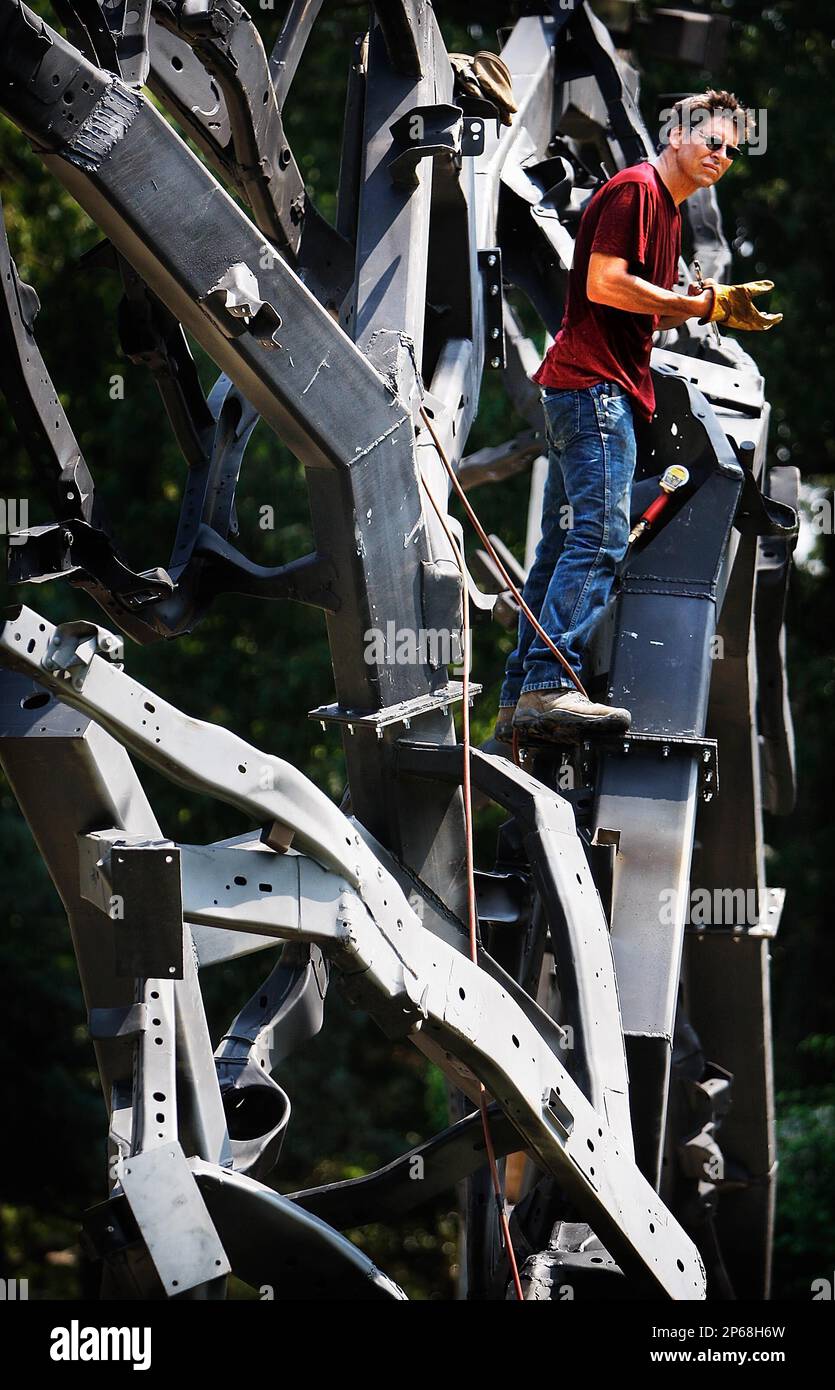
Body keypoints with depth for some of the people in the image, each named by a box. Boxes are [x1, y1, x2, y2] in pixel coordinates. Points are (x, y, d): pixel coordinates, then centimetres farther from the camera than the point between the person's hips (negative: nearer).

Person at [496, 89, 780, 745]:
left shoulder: (668, 210, 23)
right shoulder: (636, 188, -7)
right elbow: (604, 284, -18)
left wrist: (703, 304, 9)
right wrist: (703, 305, -14)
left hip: (592, 390, 11)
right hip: (595, 384, -11)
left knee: (563, 546, 8)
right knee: (600, 537, -17)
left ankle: (520, 701, 8)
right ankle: (549, 686, -23)